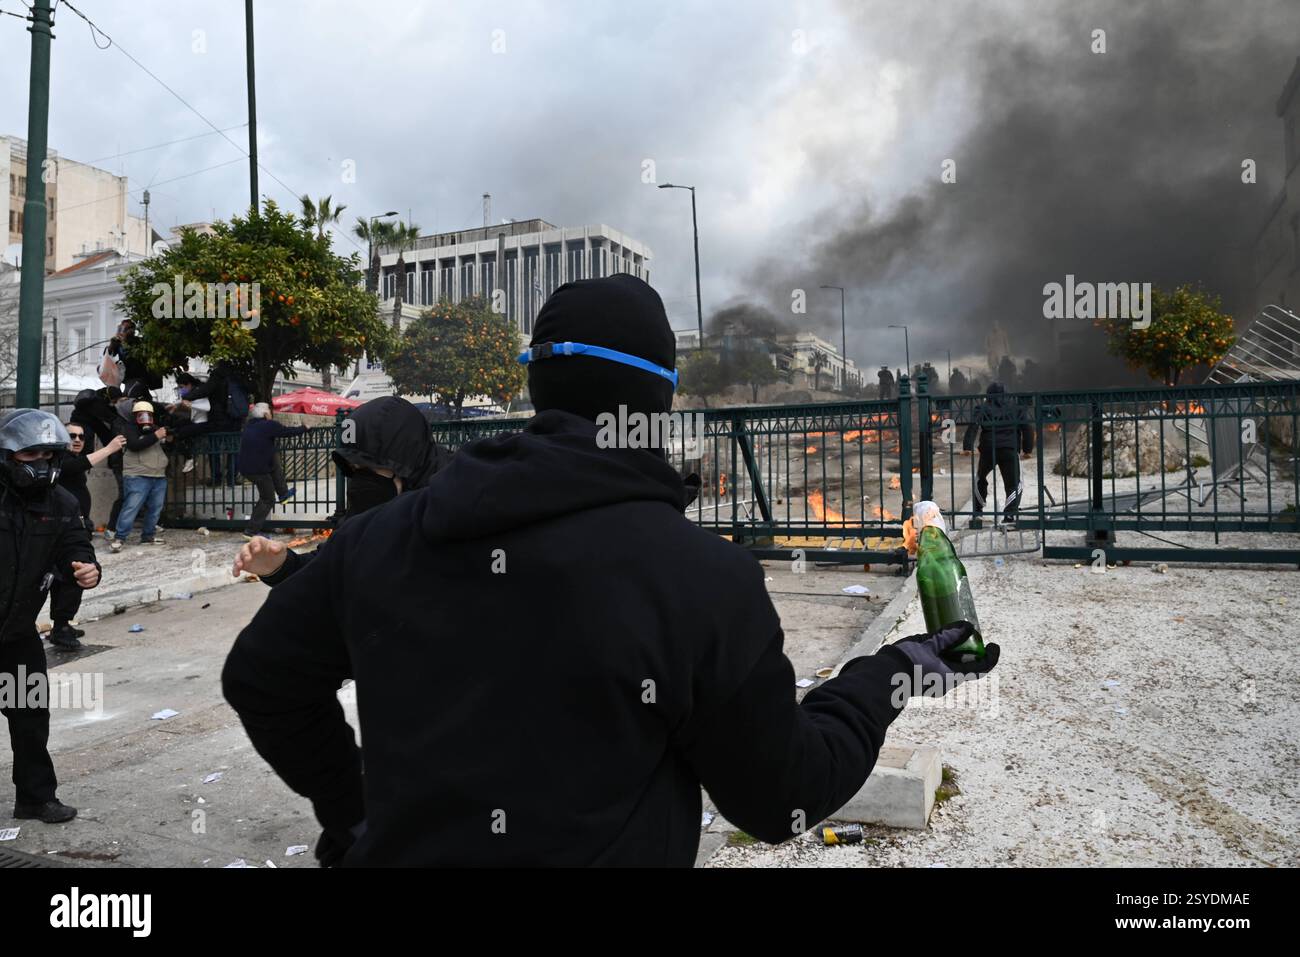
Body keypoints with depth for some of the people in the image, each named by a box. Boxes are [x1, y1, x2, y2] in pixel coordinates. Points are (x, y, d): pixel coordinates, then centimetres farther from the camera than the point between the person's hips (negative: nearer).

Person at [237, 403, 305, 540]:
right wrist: (304, 428, 15)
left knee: (275, 462, 29)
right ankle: (251, 530, 3)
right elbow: (288, 431, -3)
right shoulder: (269, 425, -12)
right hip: (258, 470, -8)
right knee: (268, 500, 4)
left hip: (244, 466, 8)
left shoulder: (250, 425, 11)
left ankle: (283, 493, 32)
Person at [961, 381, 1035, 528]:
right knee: (1013, 484, 4)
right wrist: (1027, 449, 13)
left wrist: (967, 446, -13)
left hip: (988, 450, 0)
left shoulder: (982, 408, 7)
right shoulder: (1015, 407, 14)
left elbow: (973, 426, -8)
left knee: (980, 479, 22)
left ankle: (978, 512, 22)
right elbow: (1027, 428, 9)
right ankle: (1009, 517, -12)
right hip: (1010, 450, 0)